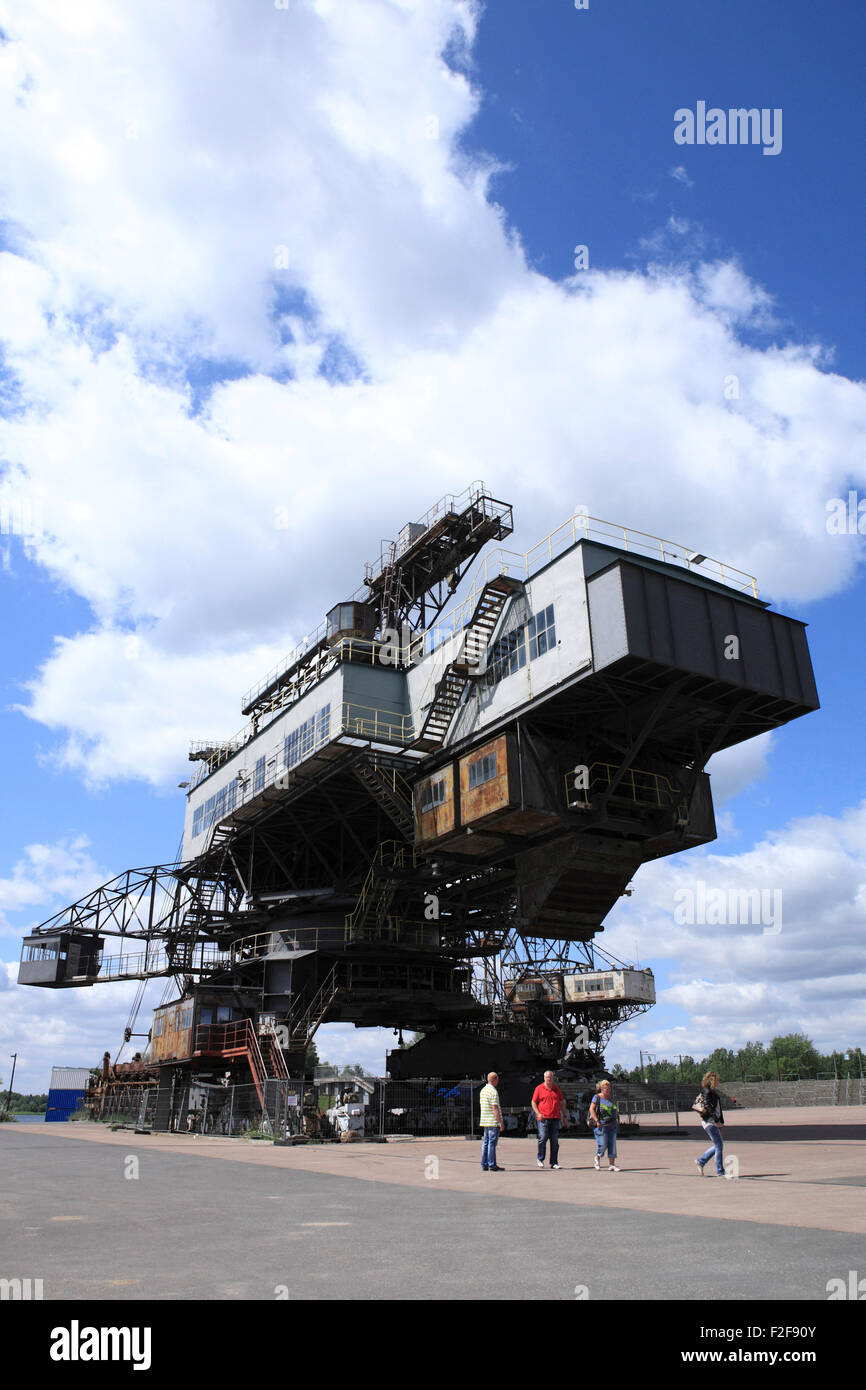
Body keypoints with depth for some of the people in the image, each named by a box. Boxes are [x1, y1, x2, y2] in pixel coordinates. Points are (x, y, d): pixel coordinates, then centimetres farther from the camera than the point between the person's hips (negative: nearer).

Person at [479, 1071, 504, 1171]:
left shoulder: (483, 1090, 13)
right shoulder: (493, 1091, -15)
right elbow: (495, 1108, -19)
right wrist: (501, 1122, -16)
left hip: (485, 1121, 9)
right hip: (493, 1122, -9)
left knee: (486, 1143, 10)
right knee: (492, 1143, -6)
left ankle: (484, 1165, 13)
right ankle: (492, 1165, -4)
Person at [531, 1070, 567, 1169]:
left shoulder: (557, 1089, 14)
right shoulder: (539, 1088, 3)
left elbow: (562, 1103, 20)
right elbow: (533, 1102, 4)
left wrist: (564, 1116, 15)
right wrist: (538, 1113, -9)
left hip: (555, 1118, 3)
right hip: (543, 1118, -3)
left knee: (555, 1141, 3)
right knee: (543, 1138, -9)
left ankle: (554, 1162, 11)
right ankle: (540, 1159, 9)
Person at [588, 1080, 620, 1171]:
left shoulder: (610, 1098, 14)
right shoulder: (597, 1097, -4)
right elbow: (591, 1109, -10)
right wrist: (597, 1121, -17)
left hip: (612, 1125, 6)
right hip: (601, 1125, -6)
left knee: (612, 1145, 2)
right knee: (602, 1144, -7)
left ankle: (611, 1165, 6)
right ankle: (597, 1159, 20)